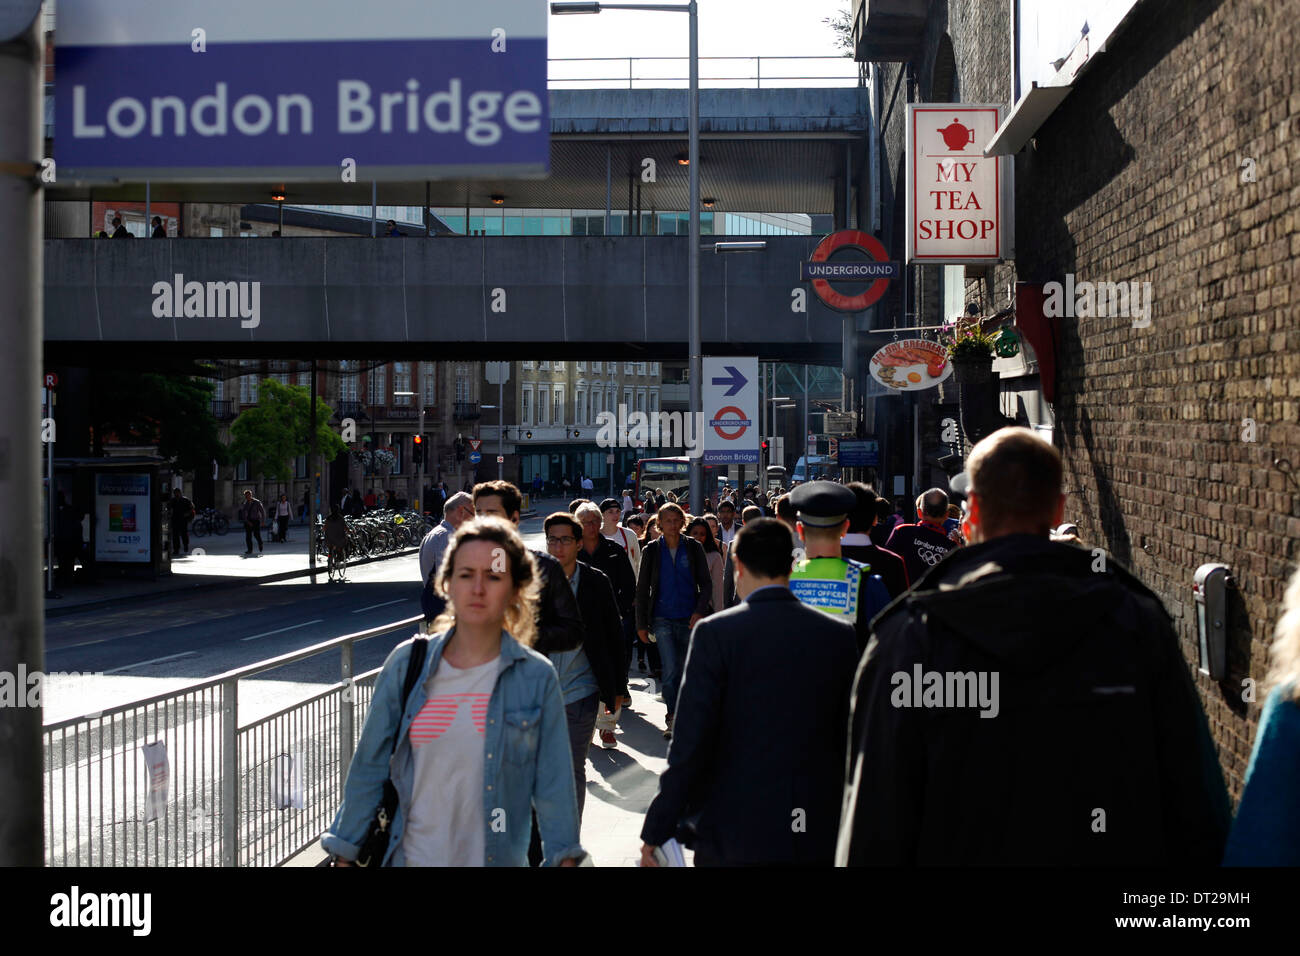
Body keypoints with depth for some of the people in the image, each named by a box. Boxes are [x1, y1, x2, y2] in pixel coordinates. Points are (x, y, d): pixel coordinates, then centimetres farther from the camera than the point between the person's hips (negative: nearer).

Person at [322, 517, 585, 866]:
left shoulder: (537, 677, -4)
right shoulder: (407, 664, -2)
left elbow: (553, 782, -2)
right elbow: (368, 767, 3)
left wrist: (564, 857, -6)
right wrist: (345, 852, 5)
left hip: (499, 857, -1)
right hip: (413, 856, 1)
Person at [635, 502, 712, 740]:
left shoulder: (693, 548, 3)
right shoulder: (652, 550, 2)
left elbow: (706, 583, 5)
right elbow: (642, 589, 6)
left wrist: (699, 611, -9)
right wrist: (641, 624, 4)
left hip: (688, 619, 1)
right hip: (663, 618, -1)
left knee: (683, 669, 8)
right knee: (670, 669, -13)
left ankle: (674, 719, 22)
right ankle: (673, 717, -6)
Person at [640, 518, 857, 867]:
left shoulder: (715, 633, -10)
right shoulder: (841, 637, 0)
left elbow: (689, 745, -13)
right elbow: (849, 743, 4)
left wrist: (656, 832, -6)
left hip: (733, 836, -3)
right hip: (818, 838, 3)